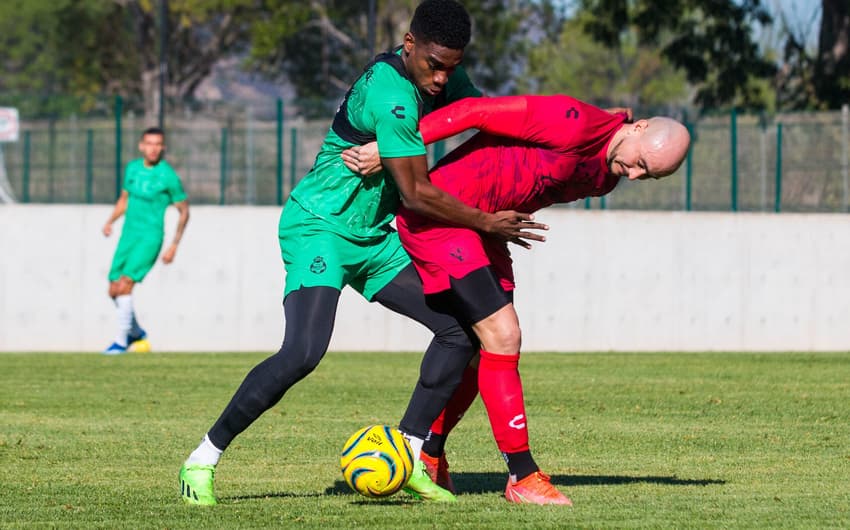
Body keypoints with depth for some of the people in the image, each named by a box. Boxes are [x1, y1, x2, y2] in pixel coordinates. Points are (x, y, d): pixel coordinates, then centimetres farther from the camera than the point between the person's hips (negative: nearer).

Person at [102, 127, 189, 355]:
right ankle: (136, 333, 31)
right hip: (128, 236, 6)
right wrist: (110, 221, 4)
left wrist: (174, 246, -5)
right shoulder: (133, 168, 7)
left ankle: (121, 340, -10)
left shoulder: (168, 176, -9)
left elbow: (184, 210, -1)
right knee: (114, 291, 7)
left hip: (149, 239, -6)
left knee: (124, 285, -20)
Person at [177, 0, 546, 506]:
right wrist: (488, 224, -12)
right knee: (303, 352, -25)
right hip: (319, 226, -9)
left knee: (460, 326, 2)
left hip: (372, 237, 9)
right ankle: (204, 459, -12)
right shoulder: (390, 94, -26)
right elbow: (416, 193, -22)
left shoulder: (446, 78, 2)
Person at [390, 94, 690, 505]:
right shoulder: (574, 124, -23)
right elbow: (475, 112, -23)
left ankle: (428, 456, 30)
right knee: (501, 336, -14)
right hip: (438, 216, -10)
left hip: (481, 228, 10)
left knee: (481, 348, 13)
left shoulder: (605, 178, 7)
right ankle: (522, 476, -10)